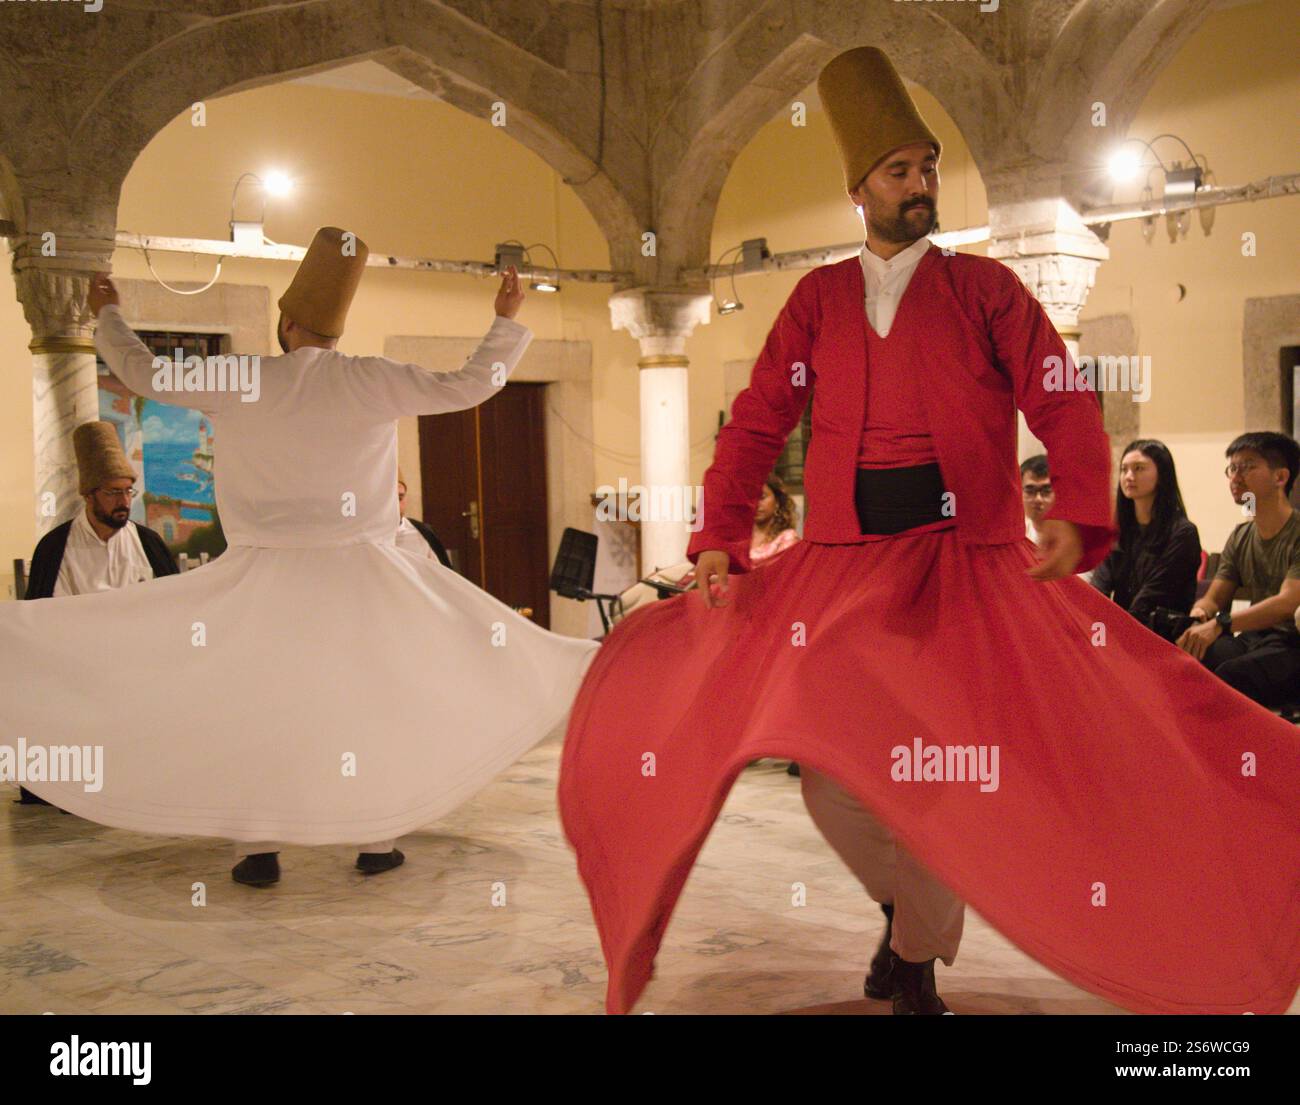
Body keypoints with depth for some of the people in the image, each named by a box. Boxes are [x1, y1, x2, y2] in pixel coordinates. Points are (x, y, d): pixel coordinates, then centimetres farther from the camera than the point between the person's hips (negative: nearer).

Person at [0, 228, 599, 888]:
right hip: (358, 574, 0)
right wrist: (506, 322, 12)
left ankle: (257, 848, 12)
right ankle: (377, 840, 17)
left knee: (249, 701, 12)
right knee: (374, 699, 14)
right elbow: (470, 385, -2)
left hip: (264, 579, 0)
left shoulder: (241, 383, -5)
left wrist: (108, 314, 25)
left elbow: (140, 372, 7)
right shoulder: (370, 382, -6)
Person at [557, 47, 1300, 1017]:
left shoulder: (983, 288, 7)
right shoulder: (819, 298, 12)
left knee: (955, 762, -11)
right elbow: (758, 421, 8)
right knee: (830, 761, -3)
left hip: (969, 563, -2)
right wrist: (721, 540, -5)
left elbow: (1065, 406, 0)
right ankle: (912, 898, 28)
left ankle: (918, 953, 14)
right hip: (846, 562, 2)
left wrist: (1079, 514, -18)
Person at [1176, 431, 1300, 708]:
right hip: (1254, 640, 6)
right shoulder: (1240, 538, 14)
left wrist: (1220, 623, -35)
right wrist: (1199, 612, -15)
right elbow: (1214, 599, 11)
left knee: (1231, 675, -35)